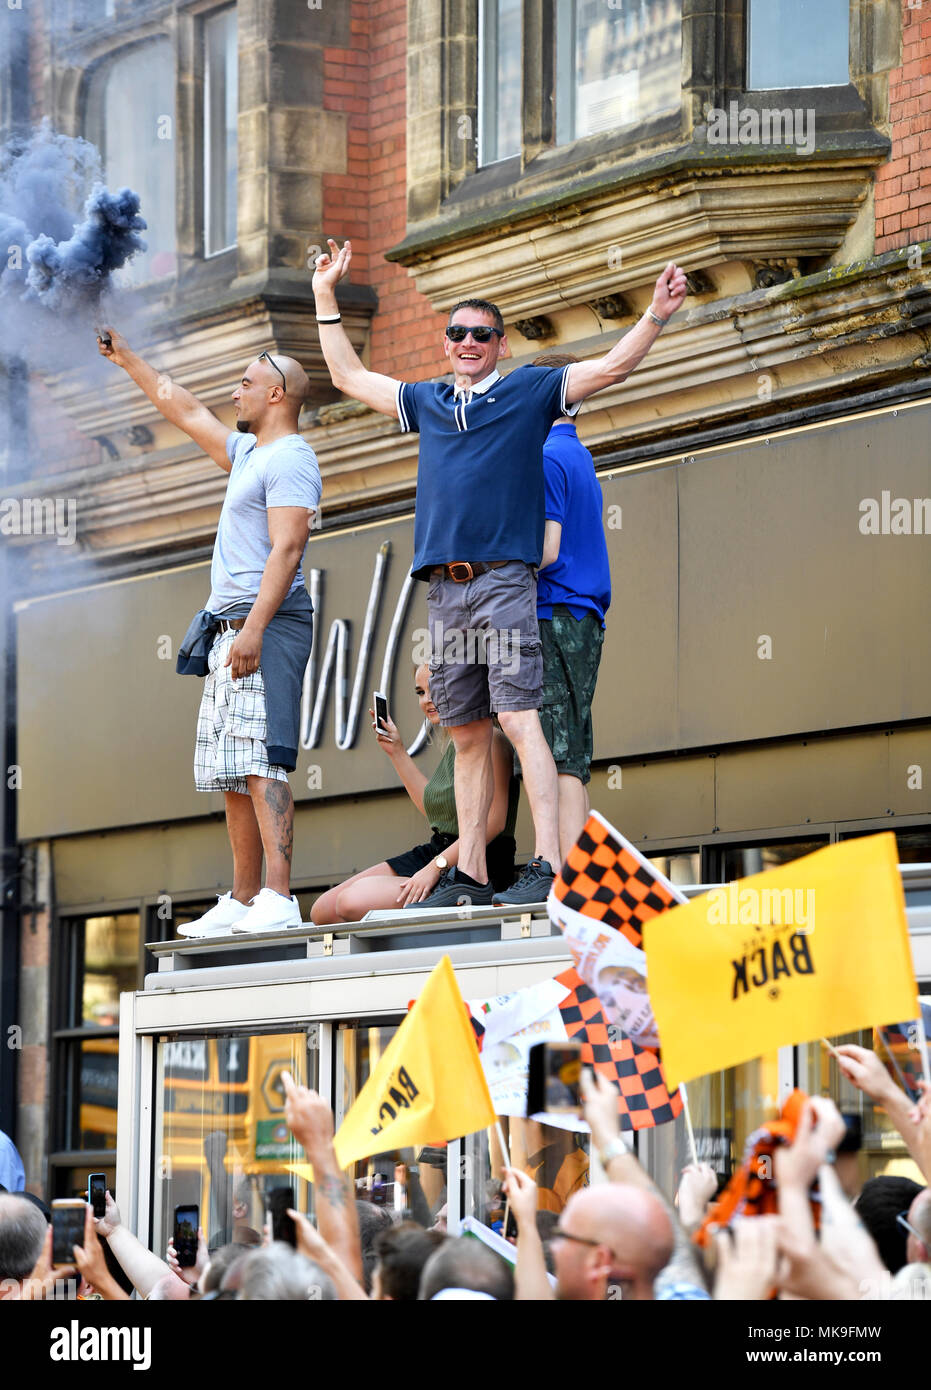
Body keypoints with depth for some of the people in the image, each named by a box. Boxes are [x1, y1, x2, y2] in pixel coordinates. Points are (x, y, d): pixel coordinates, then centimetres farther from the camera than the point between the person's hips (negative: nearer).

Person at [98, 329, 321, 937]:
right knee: (232, 774, 8)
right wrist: (127, 359, 41)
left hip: (267, 627, -10)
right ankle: (243, 902, 10)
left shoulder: (290, 459, -8)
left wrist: (254, 628, -27)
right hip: (232, 630, 10)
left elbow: (286, 549, -19)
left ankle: (278, 899, -27)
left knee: (260, 762, -19)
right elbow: (184, 410, 36)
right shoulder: (248, 452, 22)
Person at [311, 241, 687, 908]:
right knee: (468, 732, 7)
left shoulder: (531, 391, 8)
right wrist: (326, 296, 32)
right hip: (445, 587, 5)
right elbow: (350, 376, 32)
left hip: (504, 577, -5)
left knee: (519, 717, -15)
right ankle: (469, 874, 8)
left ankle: (549, 865, -22)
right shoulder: (428, 402, 21)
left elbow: (614, 366, 2)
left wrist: (656, 315, -13)